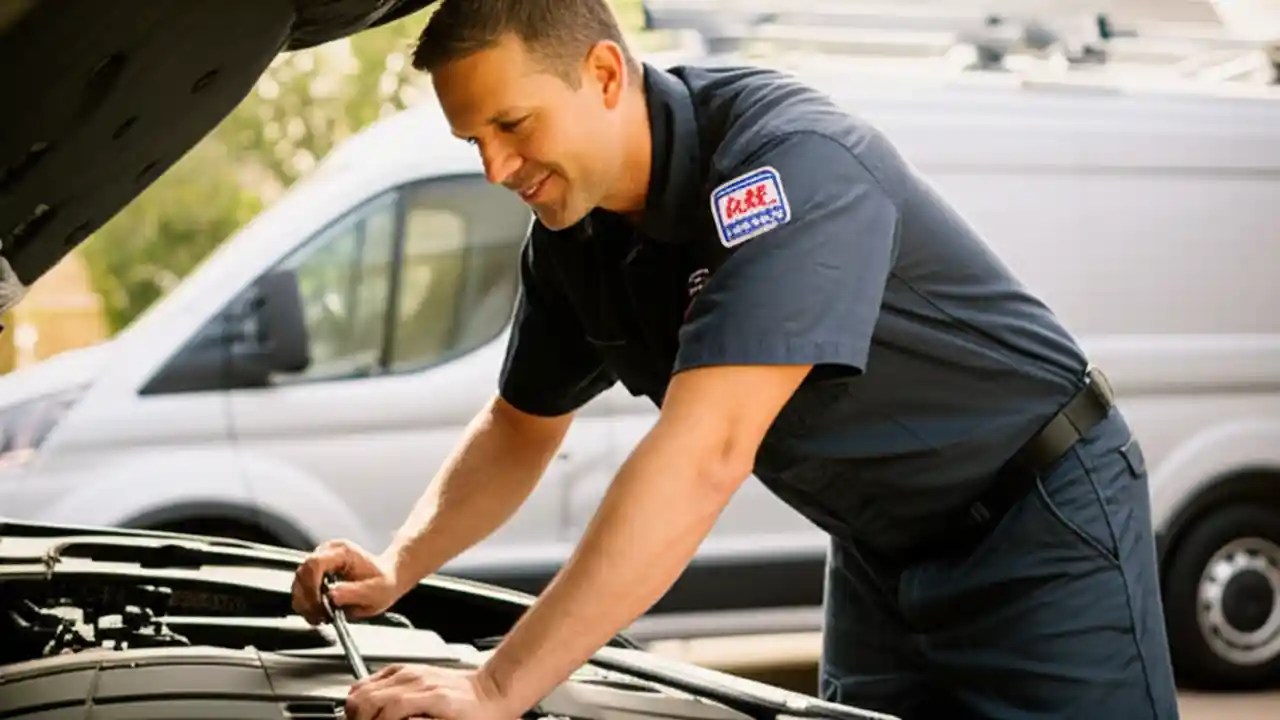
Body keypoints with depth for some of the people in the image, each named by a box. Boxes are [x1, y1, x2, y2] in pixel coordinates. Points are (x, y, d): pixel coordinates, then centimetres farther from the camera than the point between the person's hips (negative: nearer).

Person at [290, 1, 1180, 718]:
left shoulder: (789, 163, -33)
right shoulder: (573, 233, -6)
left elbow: (705, 457, -42)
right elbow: (521, 426, 12)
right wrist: (397, 569, -7)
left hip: (1044, 526, -7)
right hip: (882, 555, 7)